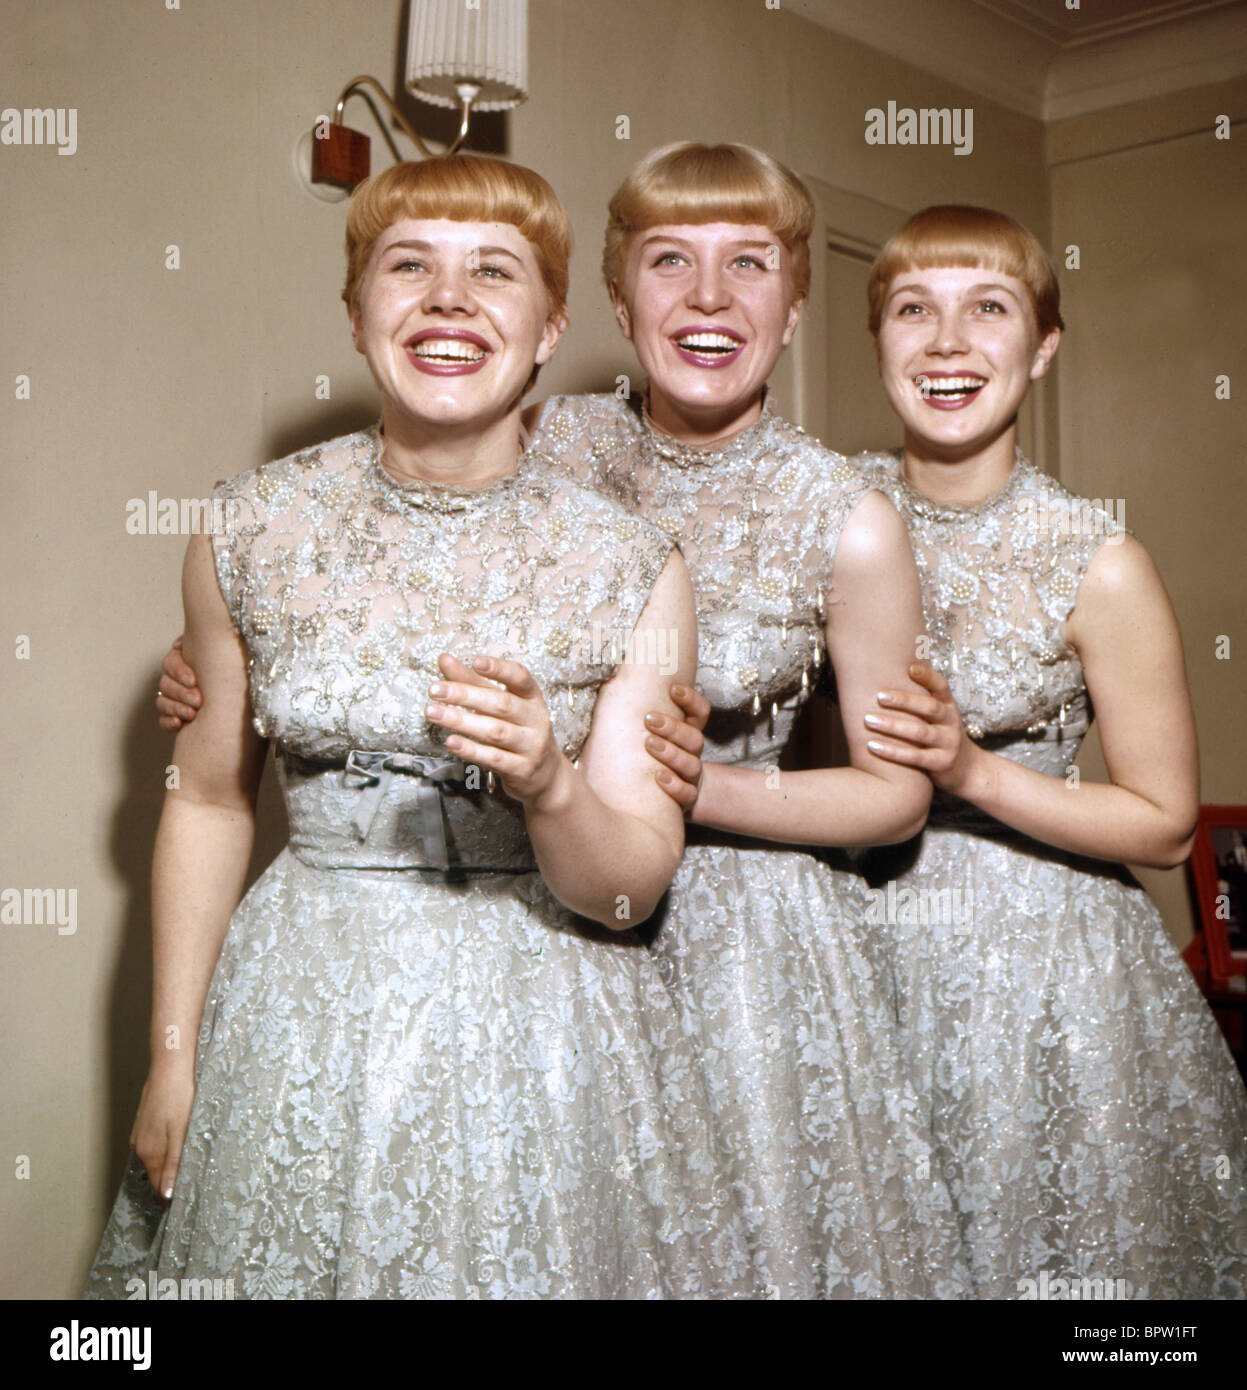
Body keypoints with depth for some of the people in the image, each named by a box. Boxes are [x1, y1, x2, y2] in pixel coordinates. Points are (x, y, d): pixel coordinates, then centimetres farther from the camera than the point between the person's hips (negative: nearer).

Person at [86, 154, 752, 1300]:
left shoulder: (631, 571, -10)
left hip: (538, 1031, -1)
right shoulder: (253, 531, -6)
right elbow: (208, 802, 4)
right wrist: (172, 1054, 6)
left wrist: (549, 783, -27)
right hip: (299, 1022, 1)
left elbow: (630, 891, -7)